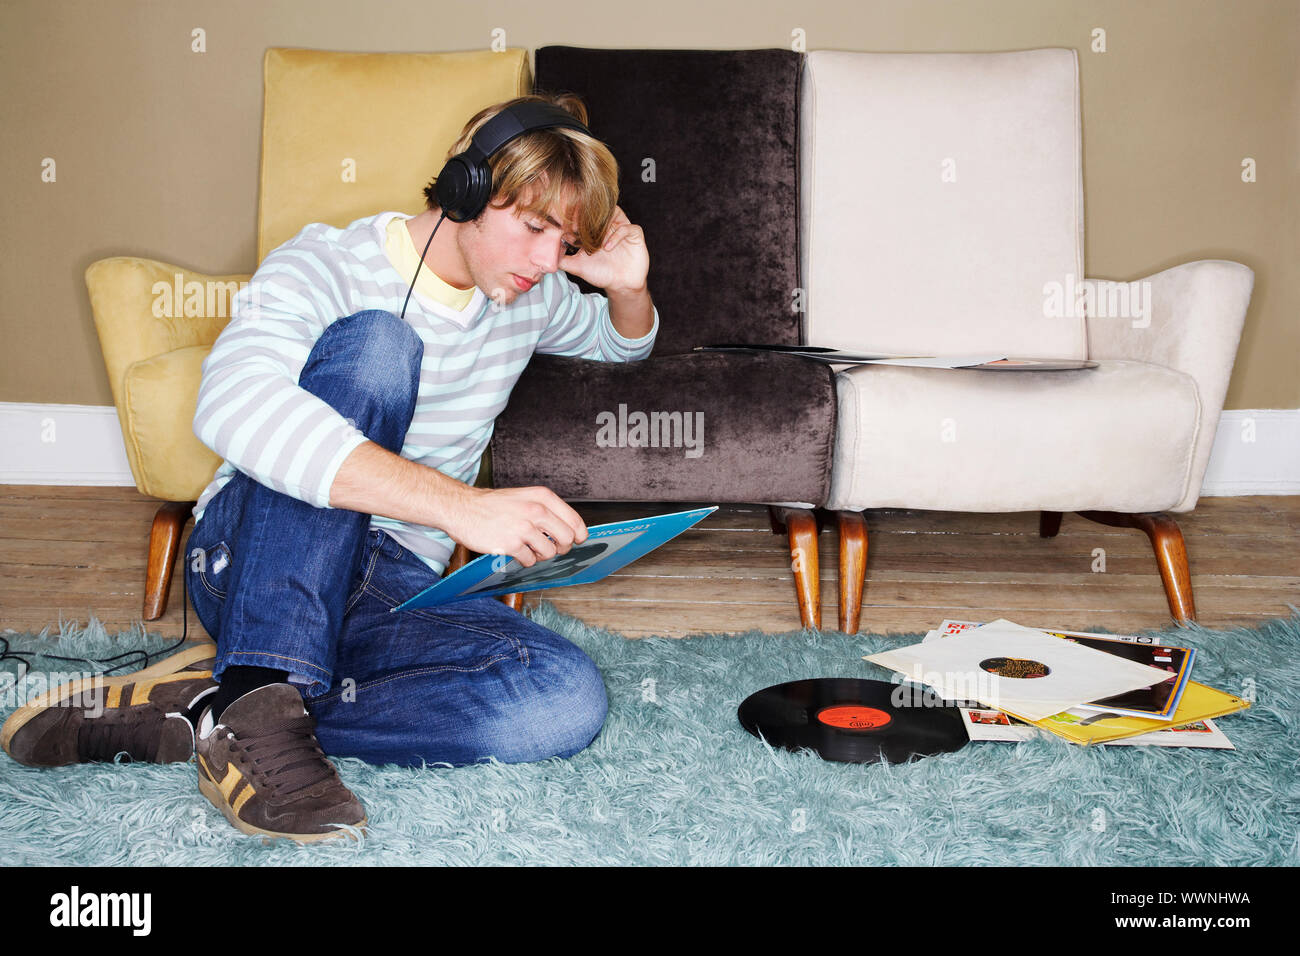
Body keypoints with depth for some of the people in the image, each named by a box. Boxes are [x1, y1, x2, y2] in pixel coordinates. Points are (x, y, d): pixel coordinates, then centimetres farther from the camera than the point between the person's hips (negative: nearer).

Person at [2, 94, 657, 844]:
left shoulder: (531, 294, 8)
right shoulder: (330, 266, -11)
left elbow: (622, 343, 31)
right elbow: (233, 406, -33)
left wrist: (629, 289, 4)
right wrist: (460, 504, -43)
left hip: (394, 590, 5)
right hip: (253, 559, -4)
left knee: (567, 702, -28)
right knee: (375, 340, -30)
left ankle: (201, 713, -24)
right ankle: (257, 696, -38)